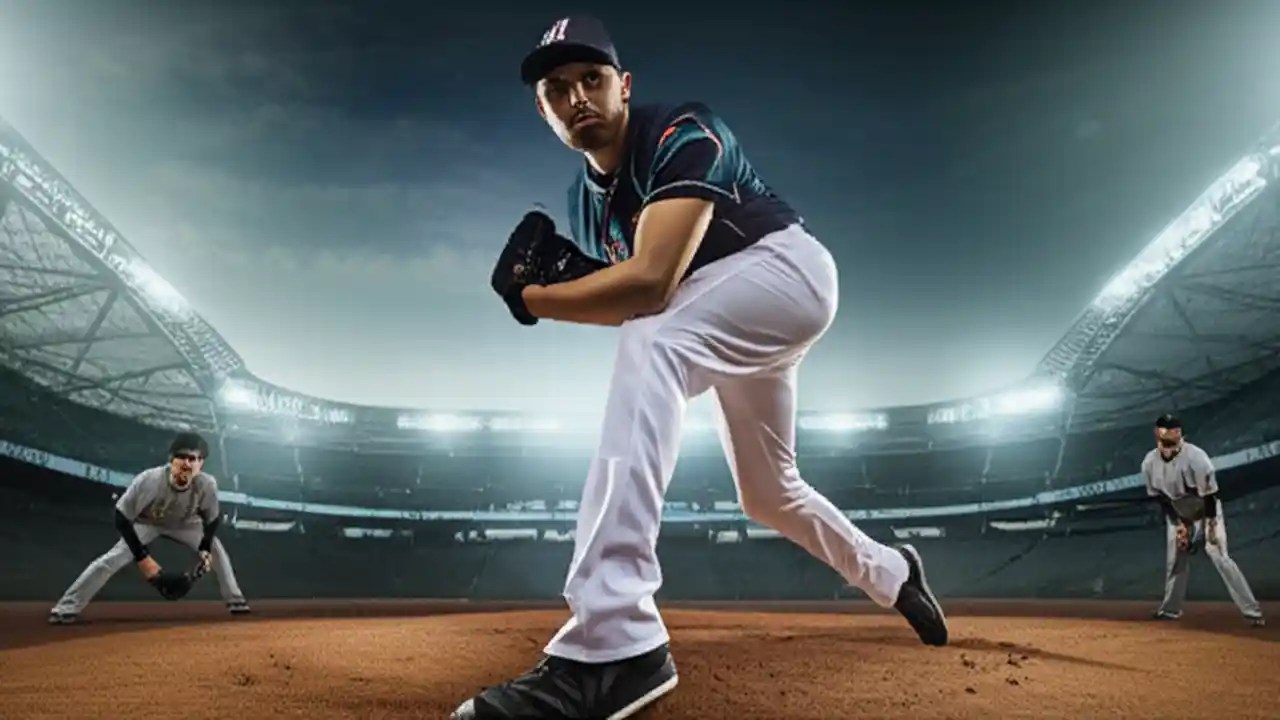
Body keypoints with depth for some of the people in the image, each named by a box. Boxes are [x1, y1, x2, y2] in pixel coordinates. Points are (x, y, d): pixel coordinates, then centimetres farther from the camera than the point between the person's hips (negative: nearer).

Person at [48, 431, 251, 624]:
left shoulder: (207, 485, -31)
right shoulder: (149, 481, -38)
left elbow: (212, 519, -11)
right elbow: (122, 519, -30)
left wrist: (205, 548, -24)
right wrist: (142, 557, -32)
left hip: (185, 524, 3)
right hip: (146, 523, -3)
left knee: (215, 548, -8)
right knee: (114, 558, -20)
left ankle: (235, 601, 5)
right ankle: (67, 607, -16)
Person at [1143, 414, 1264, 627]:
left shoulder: (1196, 457, -31)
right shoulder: (1149, 462, -18)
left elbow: (1209, 494, -22)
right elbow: (1159, 497, -6)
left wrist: (1211, 525, -19)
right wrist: (1178, 524, -8)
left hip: (1205, 511, -4)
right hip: (1177, 513, 4)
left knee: (1220, 557, -13)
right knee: (1174, 560, 7)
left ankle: (1252, 611, -10)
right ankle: (1171, 608, 22)